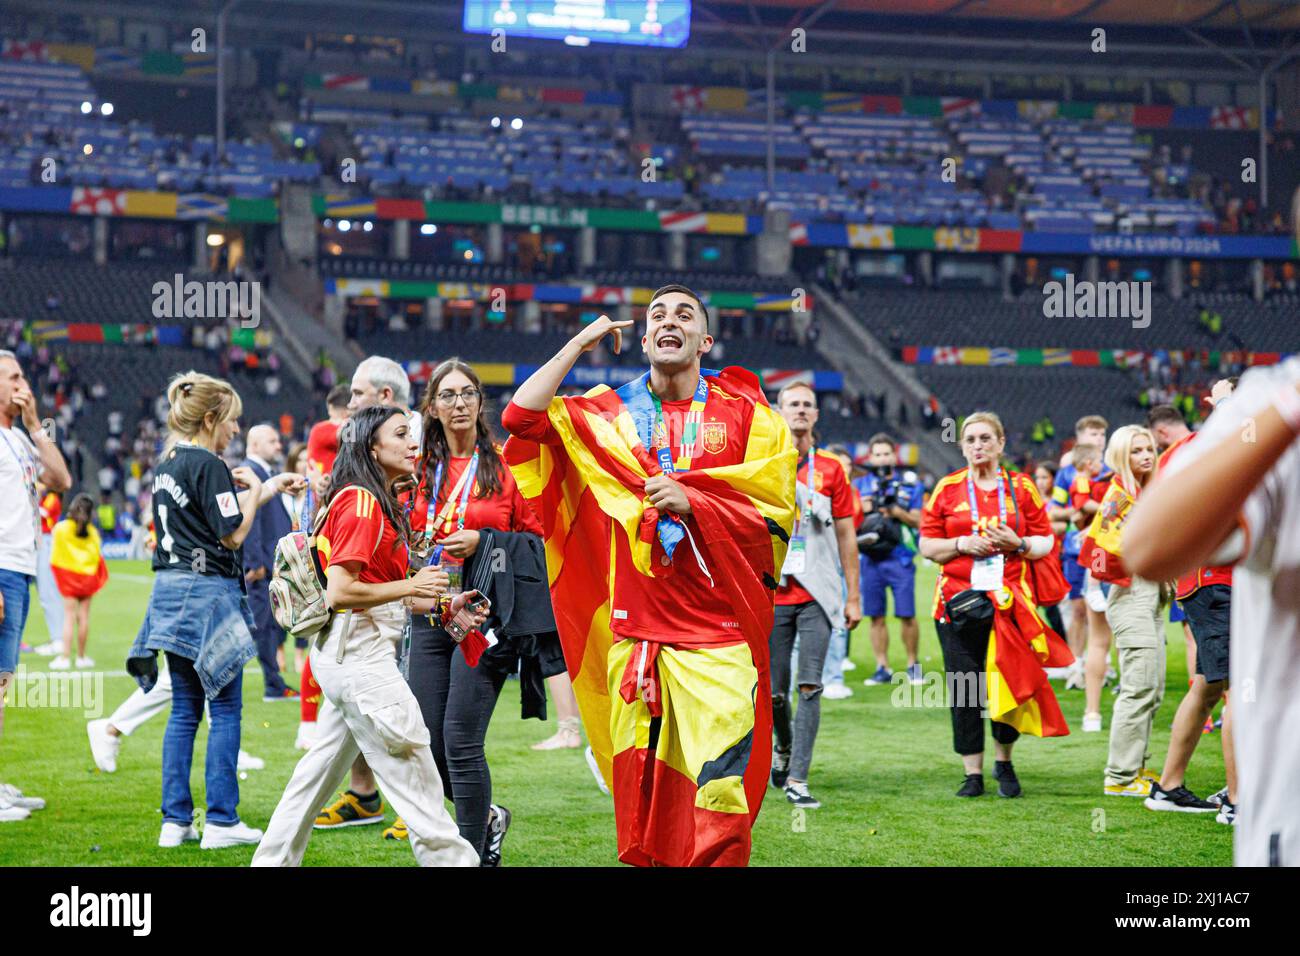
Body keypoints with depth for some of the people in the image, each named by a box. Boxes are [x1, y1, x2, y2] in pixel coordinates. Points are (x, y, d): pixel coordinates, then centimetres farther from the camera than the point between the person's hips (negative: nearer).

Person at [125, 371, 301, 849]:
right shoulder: (208, 465, -13)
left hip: (170, 590, 8)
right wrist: (256, 491, 2)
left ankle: (175, 820, 10)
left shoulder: (166, 464, 13)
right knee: (225, 708, -1)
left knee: (184, 709, 11)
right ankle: (221, 822, -1)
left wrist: (264, 488, 19)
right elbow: (233, 535, -13)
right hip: (208, 591, -8)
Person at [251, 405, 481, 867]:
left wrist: (438, 604, 7)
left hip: (347, 653, 11)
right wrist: (411, 586, -16)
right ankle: (448, 856, -2)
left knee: (322, 767, 16)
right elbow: (339, 592, -20)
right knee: (411, 765, -6)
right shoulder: (361, 503, -15)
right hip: (359, 651, -11)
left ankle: (274, 860, 22)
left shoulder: (379, 502, 17)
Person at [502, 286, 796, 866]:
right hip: (633, 629, 2)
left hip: (719, 633, -2)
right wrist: (579, 345, 8)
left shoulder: (745, 413, 6)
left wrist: (690, 501, -12)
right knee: (639, 788, 3)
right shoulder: (609, 413, 13)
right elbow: (521, 416, 5)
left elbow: (777, 510, 0)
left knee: (721, 786, -12)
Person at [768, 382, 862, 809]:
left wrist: (853, 596, 7)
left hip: (817, 596, 0)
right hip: (773, 594, 0)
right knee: (774, 691, 5)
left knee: (809, 686, -8)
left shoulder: (831, 469, 6)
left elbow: (846, 536, 9)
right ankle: (783, 746, 35)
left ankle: (797, 779, -6)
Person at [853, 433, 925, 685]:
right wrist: (864, 508, -12)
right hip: (870, 560, 2)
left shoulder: (910, 484, 5)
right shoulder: (860, 485, 10)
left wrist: (895, 510, -13)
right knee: (876, 616, 4)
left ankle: (913, 665, 11)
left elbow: (918, 521, 2)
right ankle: (882, 668, 12)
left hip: (900, 559, -2)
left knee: (907, 615, -4)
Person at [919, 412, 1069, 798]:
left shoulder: (1021, 488, 8)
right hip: (959, 601, 0)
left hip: (1009, 601, 0)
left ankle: (1004, 763, 20)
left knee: (1009, 683, -3)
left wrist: (1017, 543, -10)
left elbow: (1045, 542, 9)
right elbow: (927, 545, 8)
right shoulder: (947, 489, 8)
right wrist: (962, 544, -9)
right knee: (963, 690, -2)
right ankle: (973, 774, 7)